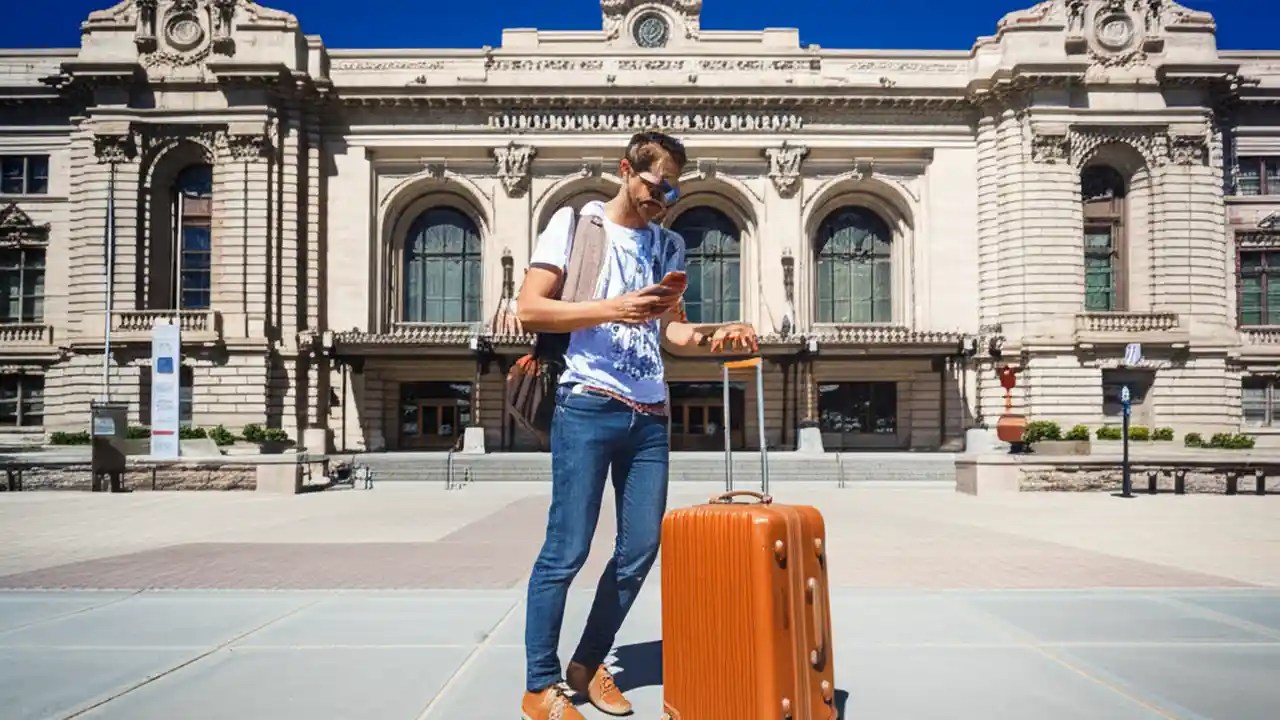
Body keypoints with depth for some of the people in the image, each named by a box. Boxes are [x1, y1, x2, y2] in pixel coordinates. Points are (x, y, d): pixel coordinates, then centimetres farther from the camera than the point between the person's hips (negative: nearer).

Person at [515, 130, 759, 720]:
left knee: (641, 549, 6)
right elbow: (529, 309, -6)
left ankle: (588, 665, 23)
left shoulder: (668, 246, 18)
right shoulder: (574, 222, 2)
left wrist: (715, 336, -1)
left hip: (650, 416, 6)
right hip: (588, 406, -6)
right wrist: (611, 308, -17)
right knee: (567, 549, -5)